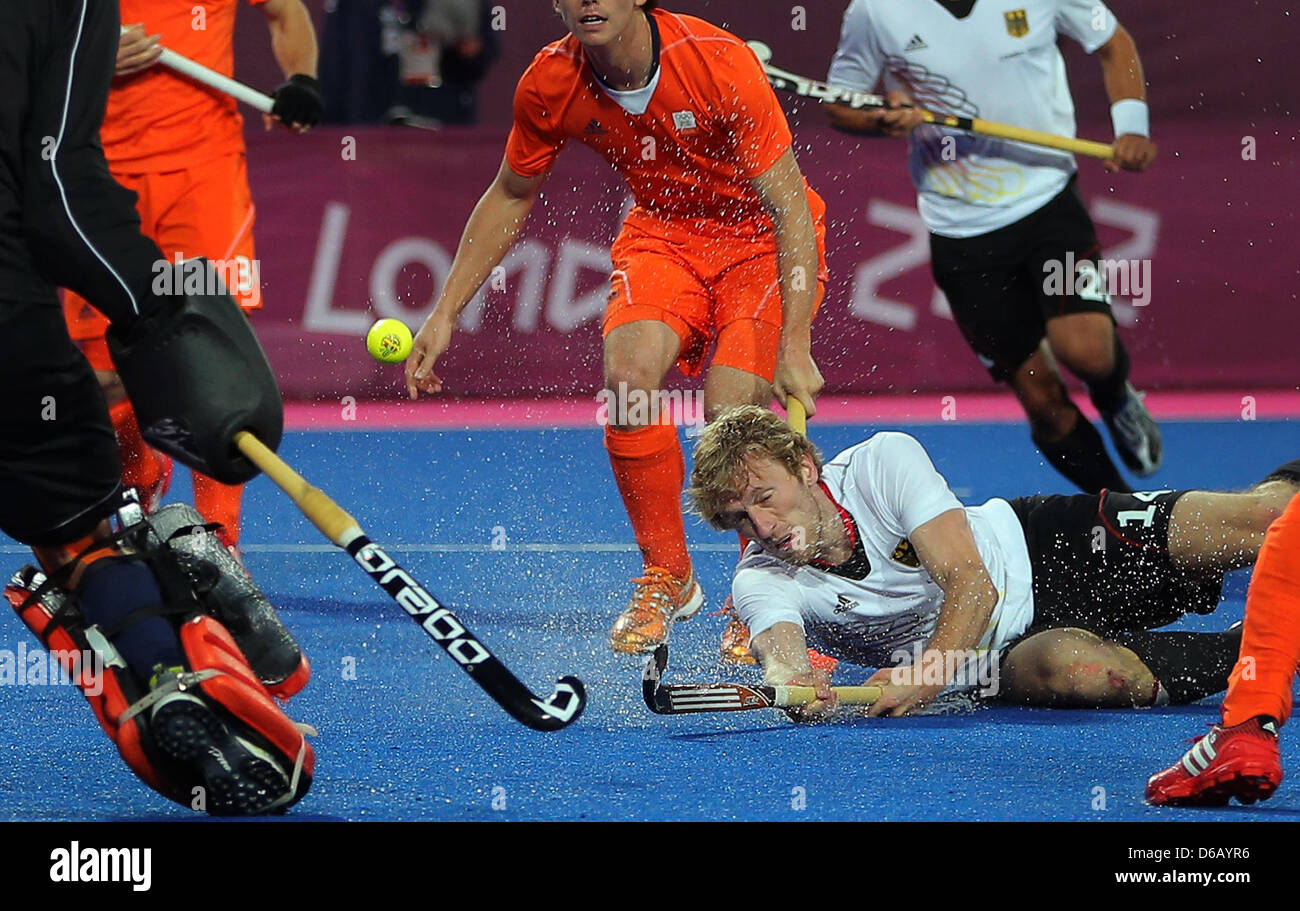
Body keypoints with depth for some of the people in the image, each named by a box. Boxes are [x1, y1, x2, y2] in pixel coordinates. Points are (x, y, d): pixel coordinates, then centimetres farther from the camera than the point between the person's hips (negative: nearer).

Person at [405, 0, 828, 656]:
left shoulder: (718, 62, -30)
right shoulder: (549, 85, -17)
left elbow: (789, 204, -26)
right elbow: (510, 196, 4)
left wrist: (793, 347, -32)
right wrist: (446, 313, 0)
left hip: (761, 236, -3)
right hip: (663, 232, 3)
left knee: (731, 411, -23)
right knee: (628, 373, -24)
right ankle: (667, 578, -4)